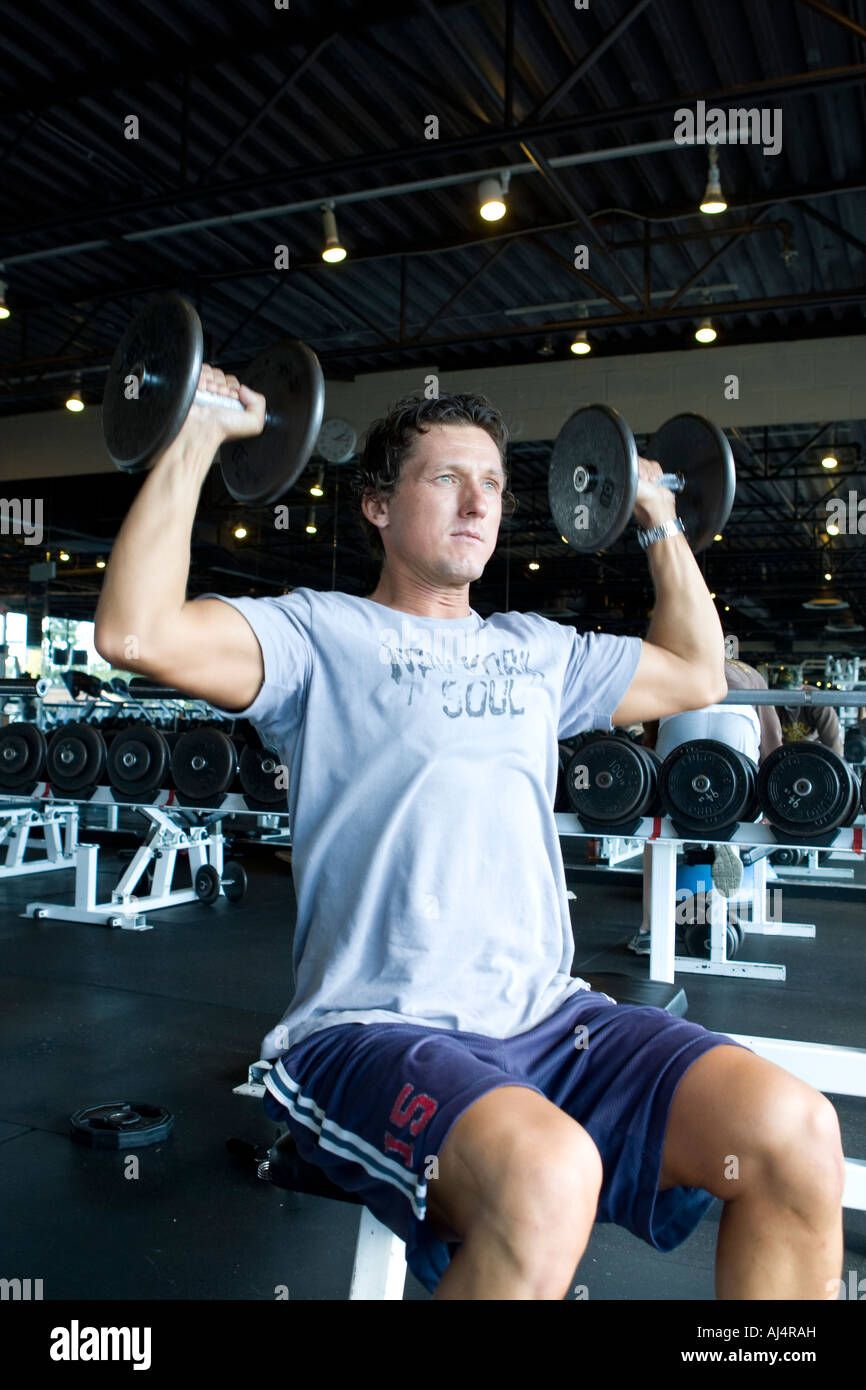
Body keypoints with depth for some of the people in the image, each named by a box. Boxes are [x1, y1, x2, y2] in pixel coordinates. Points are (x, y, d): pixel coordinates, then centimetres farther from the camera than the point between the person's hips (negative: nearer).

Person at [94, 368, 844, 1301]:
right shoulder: (321, 633, 3)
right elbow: (138, 632, -14)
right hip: (376, 1032, -5)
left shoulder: (537, 650, 20)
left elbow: (697, 674, 32)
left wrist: (660, 521, 33)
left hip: (548, 1017, 6)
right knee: (545, 1179, -36)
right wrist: (197, 435, -6)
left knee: (794, 1133, -17)